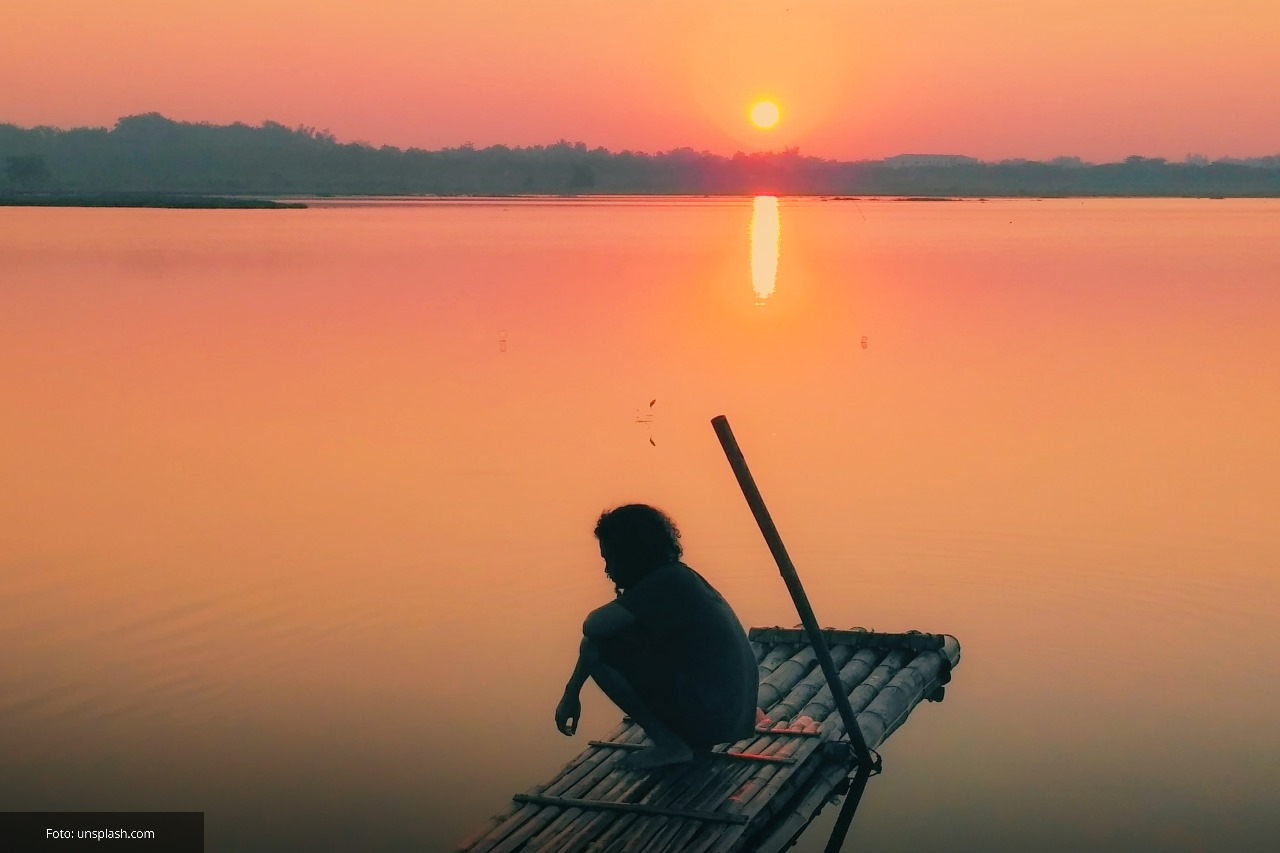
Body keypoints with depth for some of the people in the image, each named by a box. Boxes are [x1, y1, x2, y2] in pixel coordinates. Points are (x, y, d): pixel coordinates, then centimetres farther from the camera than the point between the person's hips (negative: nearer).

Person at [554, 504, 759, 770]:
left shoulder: (664, 583, -13)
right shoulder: (681, 578, 14)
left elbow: (594, 627, -20)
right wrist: (571, 694, 18)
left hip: (707, 716, -10)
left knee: (598, 649, -7)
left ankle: (670, 744, -3)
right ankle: (683, 740, 15)